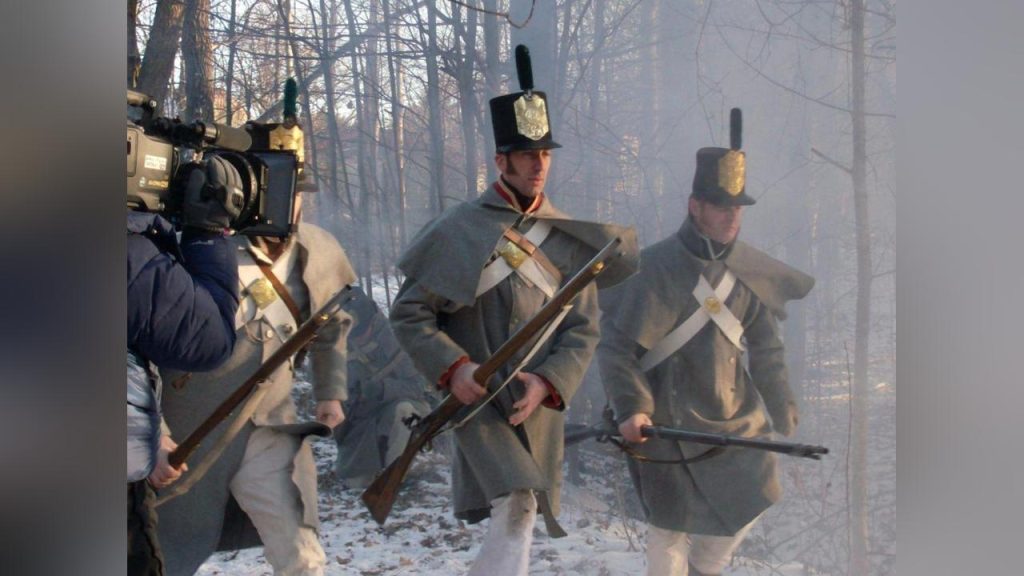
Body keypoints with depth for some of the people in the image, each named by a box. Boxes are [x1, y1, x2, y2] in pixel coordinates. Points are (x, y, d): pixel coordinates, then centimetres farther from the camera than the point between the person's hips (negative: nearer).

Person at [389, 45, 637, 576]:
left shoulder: (569, 239, 3)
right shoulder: (461, 230, -6)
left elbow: (583, 329, 1)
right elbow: (408, 312, -5)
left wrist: (547, 382, -16)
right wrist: (452, 367, -20)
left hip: (537, 406, 5)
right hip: (477, 397, -4)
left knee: (518, 517, 14)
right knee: (517, 511, -19)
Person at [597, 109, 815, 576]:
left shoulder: (748, 270, 3)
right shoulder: (655, 268, -15)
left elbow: (765, 348, 12)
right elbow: (615, 345, -15)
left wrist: (783, 412, 12)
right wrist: (631, 407, -26)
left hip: (734, 417, 6)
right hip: (668, 423, -6)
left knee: (748, 506, 10)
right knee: (670, 527, 2)